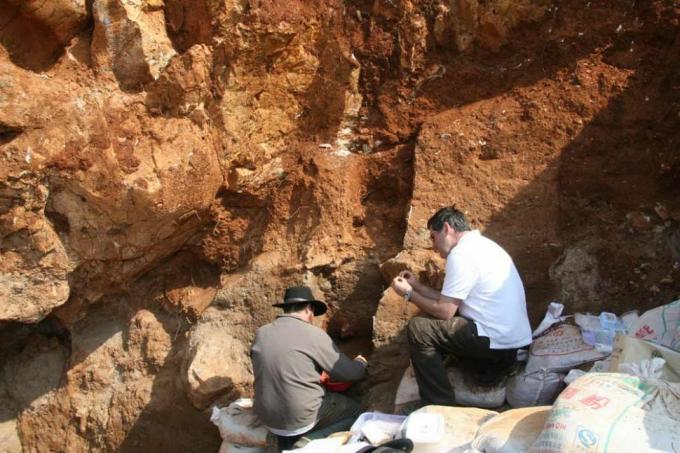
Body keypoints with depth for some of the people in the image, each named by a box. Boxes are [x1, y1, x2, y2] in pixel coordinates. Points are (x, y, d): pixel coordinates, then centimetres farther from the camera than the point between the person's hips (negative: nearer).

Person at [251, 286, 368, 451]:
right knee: (354, 412, 15)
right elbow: (349, 373, -5)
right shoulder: (313, 334, -13)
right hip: (302, 418, -6)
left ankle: (286, 440, 16)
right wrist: (360, 363, 18)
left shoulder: (261, 333, 1)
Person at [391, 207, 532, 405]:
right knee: (436, 323, 22)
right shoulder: (481, 245, 15)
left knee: (418, 328, -8)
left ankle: (439, 407, -2)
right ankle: (489, 366, 14)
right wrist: (418, 286, 18)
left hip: (498, 342, -10)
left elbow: (444, 311, -14)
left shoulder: (461, 254, -15)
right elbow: (451, 302, 18)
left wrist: (409, 294, -1)